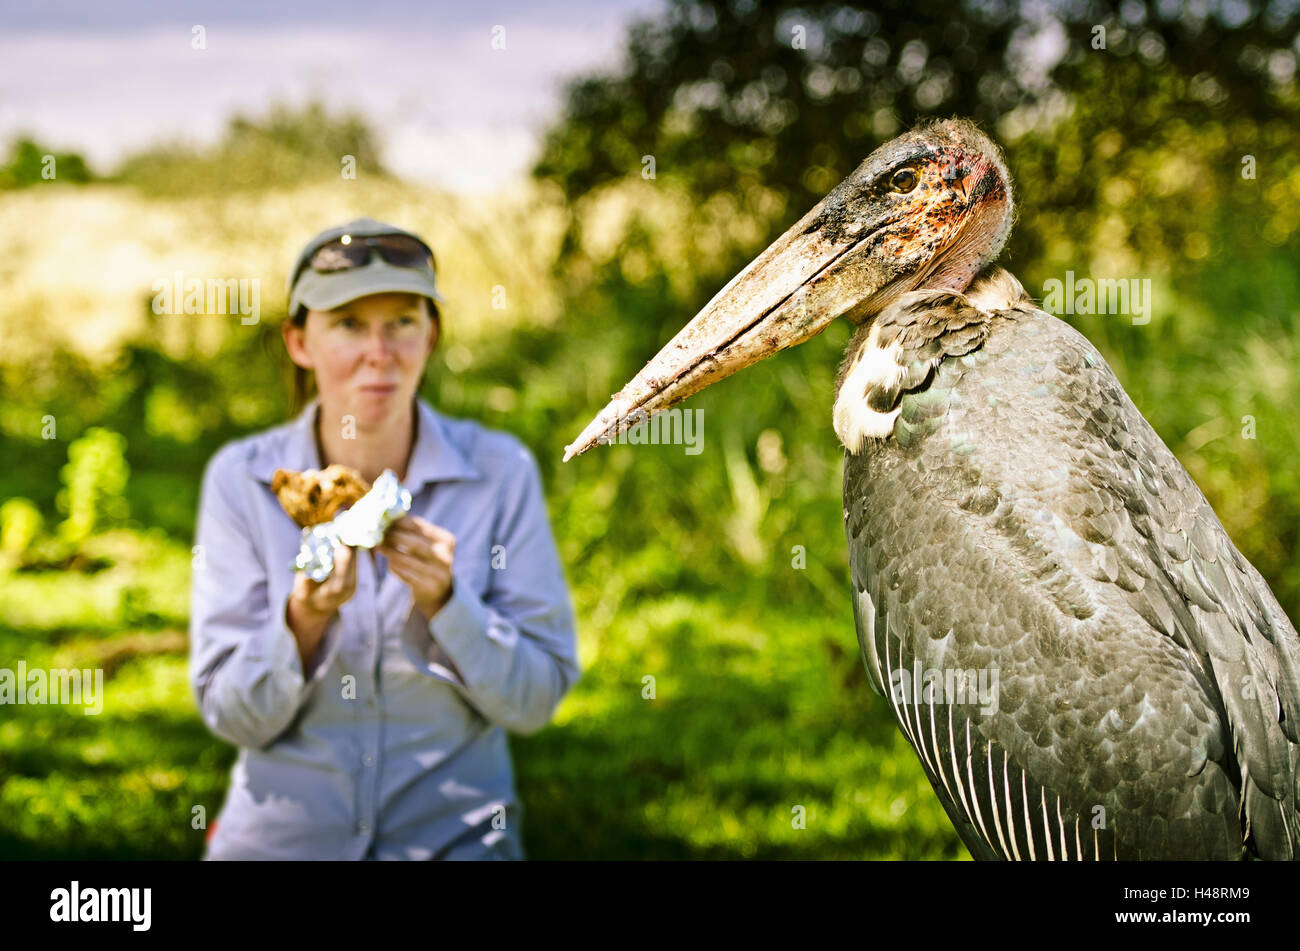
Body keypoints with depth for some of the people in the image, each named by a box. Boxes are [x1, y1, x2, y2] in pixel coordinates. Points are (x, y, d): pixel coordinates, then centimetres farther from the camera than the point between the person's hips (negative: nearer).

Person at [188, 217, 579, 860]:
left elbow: (536, 699, -3)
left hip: (453, 834, -1)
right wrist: (305, 618, -20)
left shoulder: (500, 473, -4)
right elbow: (230, 716, -4)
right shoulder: (241, 479, -3)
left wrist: (443, 601, -18)